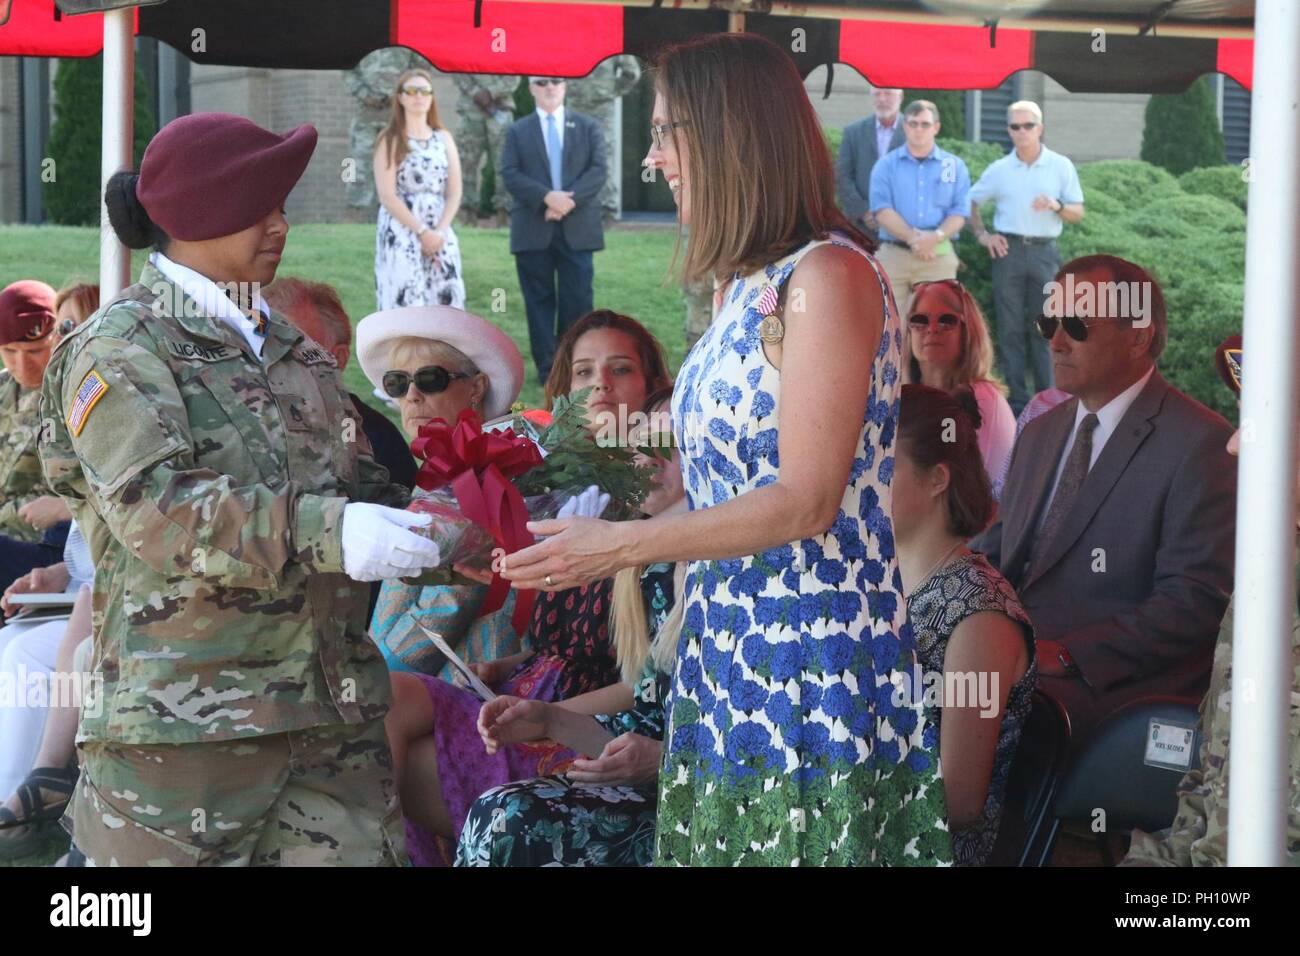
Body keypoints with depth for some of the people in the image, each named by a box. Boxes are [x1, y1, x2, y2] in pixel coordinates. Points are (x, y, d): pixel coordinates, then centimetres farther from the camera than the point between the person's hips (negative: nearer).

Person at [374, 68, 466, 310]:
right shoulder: (390, 141, 1)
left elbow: (454, 193, 8)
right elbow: (387, 196, -7)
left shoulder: (444, 139, 13)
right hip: (401, 236, -4)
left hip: (440, 237, 4)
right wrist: (422, 231, -13)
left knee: (445, 301, -4)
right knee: (405, 305, -10)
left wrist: (439, 233, -7)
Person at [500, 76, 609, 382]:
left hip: (577, 228, 0)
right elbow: (510, 174, -2)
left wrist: (570, 200, -14)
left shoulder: (588, 127, 12)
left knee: (577, 299, -1)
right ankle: (547, 366, 6)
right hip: (533, 229, 0)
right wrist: (547, 197, -17)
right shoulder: (518, 131, 10)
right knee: (539, 299, 2)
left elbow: (599, 170, 0)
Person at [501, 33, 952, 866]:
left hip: (814, 667, -9)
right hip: (731, 656, 9)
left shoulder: (828, 275, -12)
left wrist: (621, 546, -15)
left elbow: (806, 502, -17)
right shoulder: (754, 287, 15)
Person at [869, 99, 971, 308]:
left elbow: (960, 212, 2)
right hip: (894, 254, 0)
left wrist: (936, 237, -17)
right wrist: (913, 238, -16)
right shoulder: (887, 165, 9)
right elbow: (881, 209, -3)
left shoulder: (955, 166, 10)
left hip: (939, 255, 0)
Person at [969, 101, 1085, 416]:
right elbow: (970, 201, 18)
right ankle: (1016, 403, 4)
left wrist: (1057, 206, -16)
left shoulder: (1061, 166, 5)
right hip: (1009, 250, 1)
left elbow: (1078, 213, 4)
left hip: (1044, 252, -1)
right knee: (1011, 329, 0)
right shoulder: (999, 170, 7)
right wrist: (981, 234, 5)